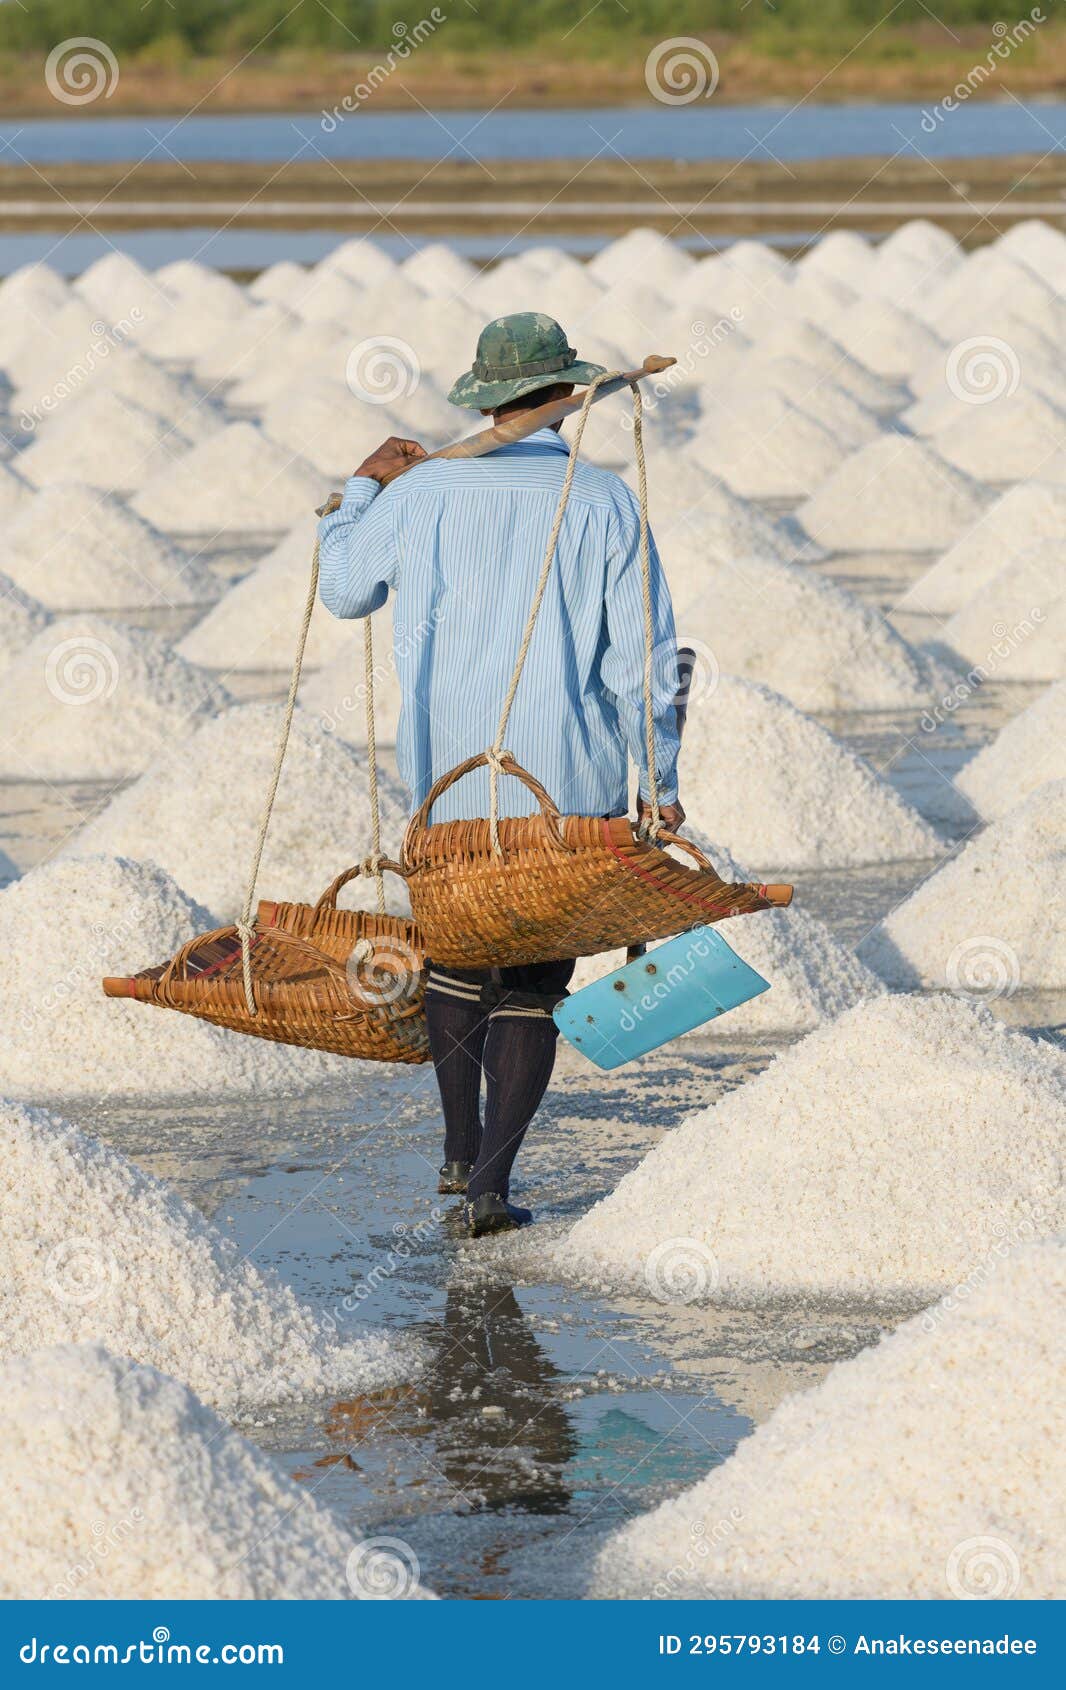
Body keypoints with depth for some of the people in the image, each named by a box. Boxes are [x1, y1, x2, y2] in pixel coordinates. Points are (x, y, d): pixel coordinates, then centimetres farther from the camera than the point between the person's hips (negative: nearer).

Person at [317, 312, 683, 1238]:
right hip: (568, 783, -2)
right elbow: (643, 659, -6)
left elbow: (343, 588, 13)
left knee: (457, 952, 22)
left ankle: (462, 1150, 30)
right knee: (533, 985, 5)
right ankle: (490, 1182, -5)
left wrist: (364, 485, 27)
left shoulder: (425, 491, -2)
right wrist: (661, 784, 3)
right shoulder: (606, 503, -6)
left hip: (449, 778, 2)